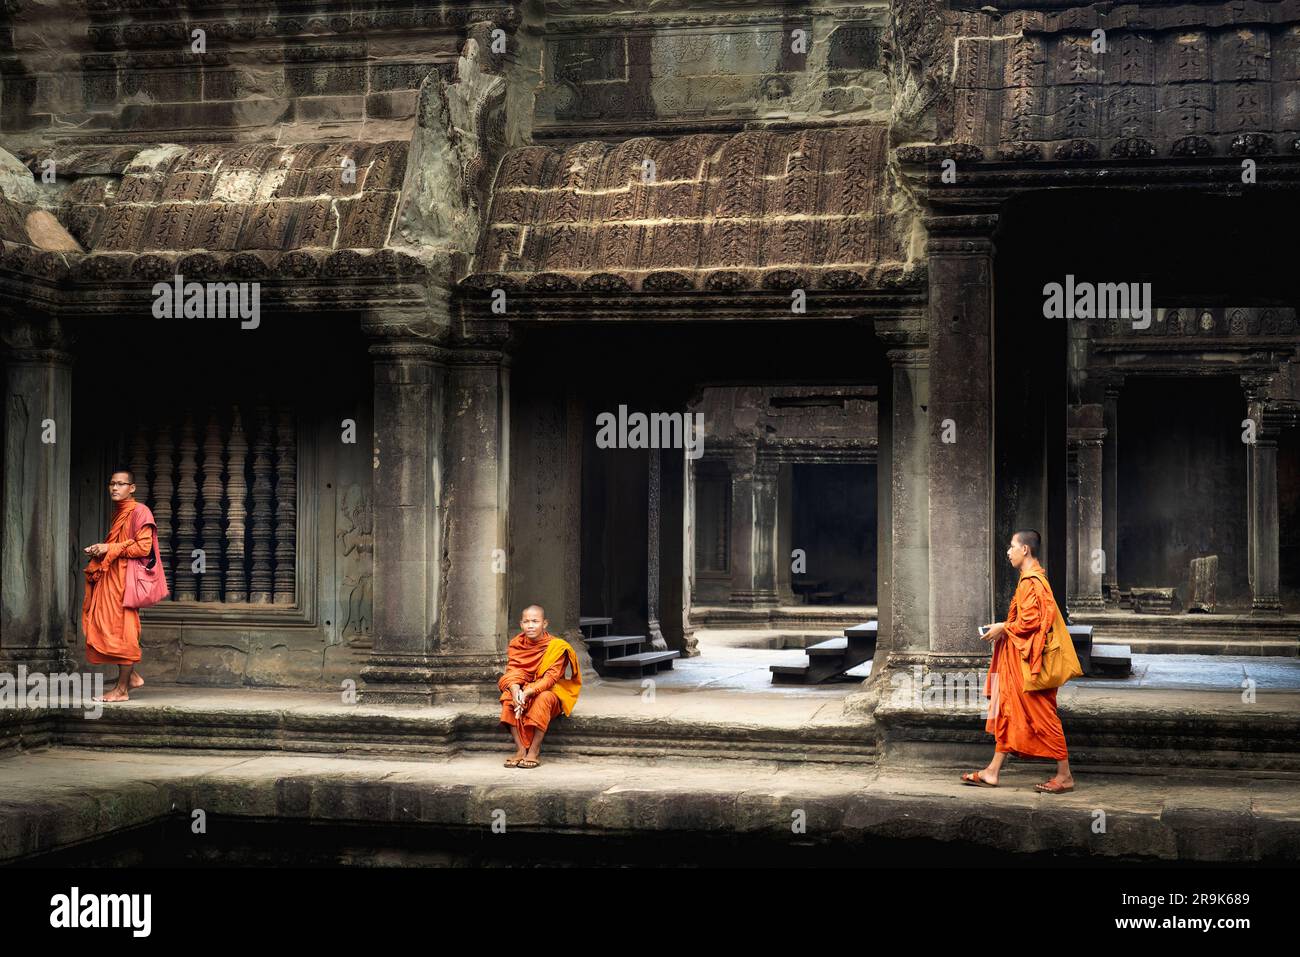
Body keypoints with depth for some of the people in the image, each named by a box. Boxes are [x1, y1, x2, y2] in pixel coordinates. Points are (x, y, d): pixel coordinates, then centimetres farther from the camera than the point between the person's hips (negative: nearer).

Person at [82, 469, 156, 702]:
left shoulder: (139, 512, -8)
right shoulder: (118, 513, 19)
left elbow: (143, 547, -17)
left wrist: (109, 549, -14)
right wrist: (100, 550, 9)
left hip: (126, 578, -9)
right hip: (111, 577, 9)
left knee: (122, 630, -7)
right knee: (105, 628, 6)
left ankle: (122, 689, -3)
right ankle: (131, 676, 17)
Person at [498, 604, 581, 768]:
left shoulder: (556, 646, -15)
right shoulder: (516, 644, -2)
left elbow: (550, 677, -23)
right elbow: (513, 671, -11)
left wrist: (528, 692, -38)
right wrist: (515, 689, -34)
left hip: (550, 690, -4)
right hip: (522, 688, 4)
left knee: (544, 698, -37)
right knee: (508, 698, -27)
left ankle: (533, 751, -31)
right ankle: (520, 750, -27)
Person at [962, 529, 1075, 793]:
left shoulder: (1033, 581, -17)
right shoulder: (1029, 579, 15)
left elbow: (1031, 621, -23)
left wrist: (1003, 628, -12)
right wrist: (1003, 628, 11)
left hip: (1029, 660, -11)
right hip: (1016, 659, 11)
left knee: (1042, 716, -5)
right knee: (1007, 712, 11)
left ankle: (1064, 775, 2)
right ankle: (993, 771, 15)